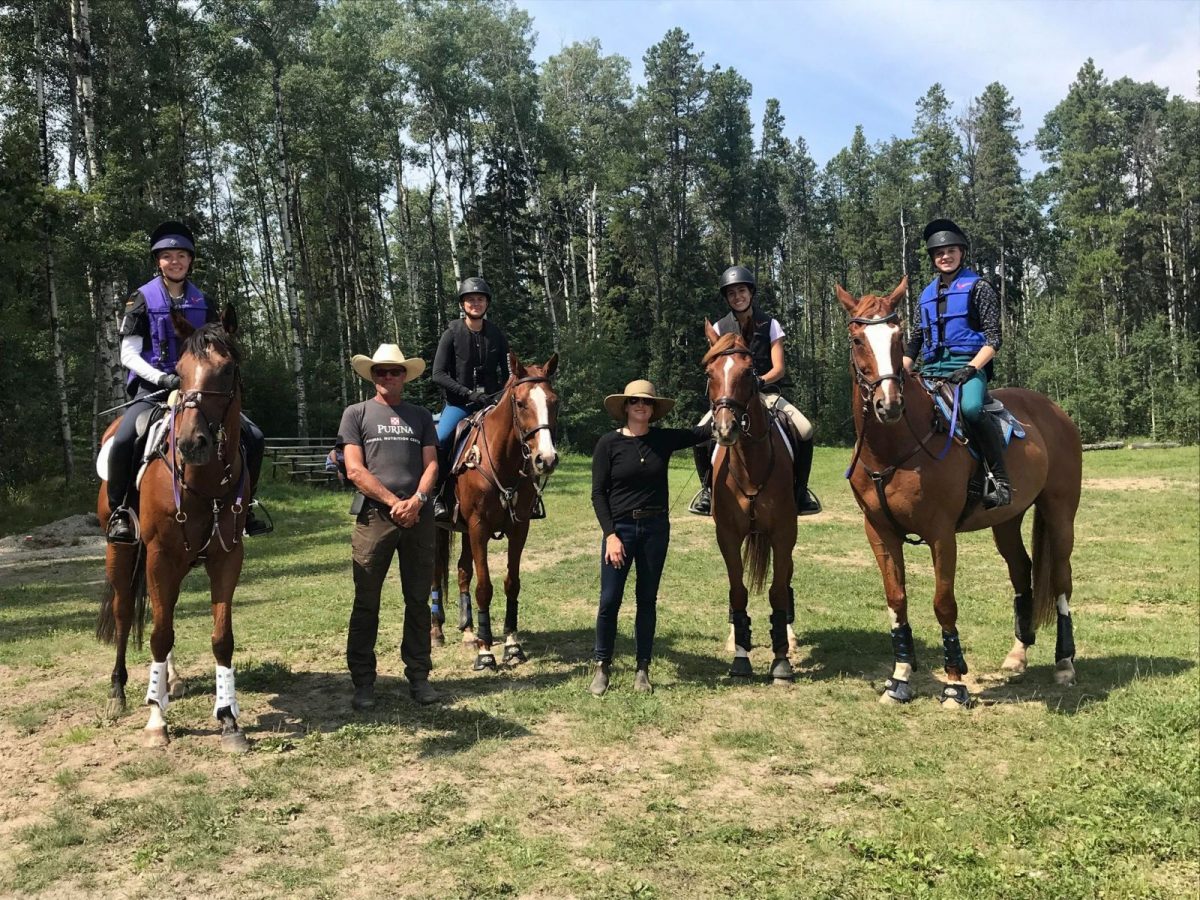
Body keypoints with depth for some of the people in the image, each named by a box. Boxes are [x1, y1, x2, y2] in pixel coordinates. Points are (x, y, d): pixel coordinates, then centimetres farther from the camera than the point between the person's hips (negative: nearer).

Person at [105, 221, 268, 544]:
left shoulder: (203, 302, 10)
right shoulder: (142, 299, 0)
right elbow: (128, 354, -4)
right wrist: (162, 377, -19)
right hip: (153, 388, -3)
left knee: (253, 437, -10)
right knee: (123, 440, -32)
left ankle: (243, 504, 8)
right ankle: (120, 510, -10)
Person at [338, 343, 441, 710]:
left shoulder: (420, 416, 14)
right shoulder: (356, 414, 6)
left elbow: (431, 464, 6)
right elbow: (355, 470, -3)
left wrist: (416, 500, -13)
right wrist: (393, 502, -11)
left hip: (418, 515, 2)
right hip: (374, 515, -2)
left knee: (418, 600, 8)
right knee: (366, 602, 2)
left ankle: (419, 676, 17)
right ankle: (363, 682, 10)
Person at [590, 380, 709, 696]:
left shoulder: (664, 439, 3)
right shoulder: (609, 443, -5)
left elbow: (702, 432, 8)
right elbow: (598, 493, -6)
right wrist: (610, 534, -13)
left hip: (656, 528, 3)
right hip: (619, 528, -3)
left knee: (647, 600, 9)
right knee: (609, 601, -1)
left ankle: (642, 669, 20)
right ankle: (602, 667, 16)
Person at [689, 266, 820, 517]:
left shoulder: (770, 325, 0)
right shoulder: (720, 328, 3)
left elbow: (779, 368, -5)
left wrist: (760, 381, -25)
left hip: (765, 391, 0)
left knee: (805, 430, -24)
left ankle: (800, 490, -5)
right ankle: (707, 488, -3)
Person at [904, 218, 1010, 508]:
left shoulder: (977, 287, 5)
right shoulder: (927, 294, 21)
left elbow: (993, 339, -2)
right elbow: (915, 341, 23)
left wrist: (971, 368, -18)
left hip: (968, 365, -7)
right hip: (931, 369, 7)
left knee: (971, 408, -36)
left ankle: (1001, 482, -28)